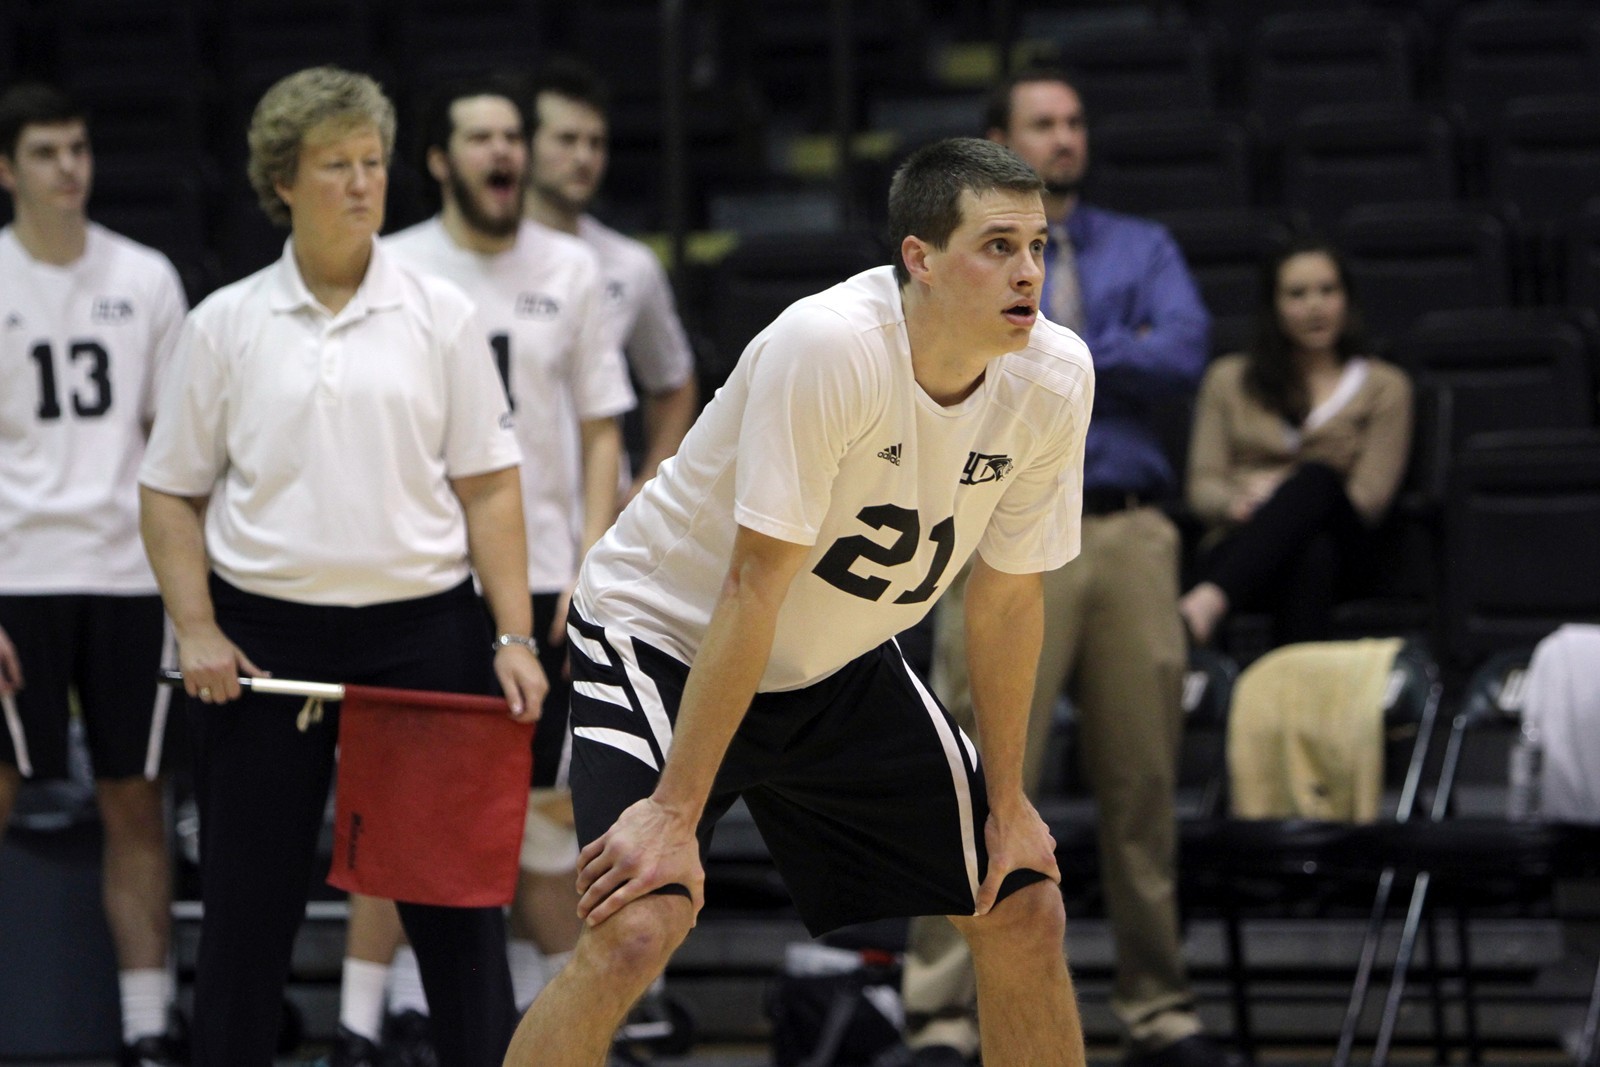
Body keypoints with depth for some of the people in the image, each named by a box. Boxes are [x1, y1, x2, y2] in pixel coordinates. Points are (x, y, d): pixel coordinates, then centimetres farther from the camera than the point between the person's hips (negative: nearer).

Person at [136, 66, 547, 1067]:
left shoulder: (440, 315, 4)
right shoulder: (225, 324, 5)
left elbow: (488, 485, 2)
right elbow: (171, 491, 8)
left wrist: (515, 636, -6)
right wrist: (196, 630, -3)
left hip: (422, 631, 0)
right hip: (265, 636, 1)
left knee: (456, 895, -1)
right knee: (249, 905, 4)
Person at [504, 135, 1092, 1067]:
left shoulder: (1055, 378, -13)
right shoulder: (830, 347, -31)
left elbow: (1007, 595, 0)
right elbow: (755, 588, -30)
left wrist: (1008, 801, 3)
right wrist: (675, 813, -29)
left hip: (843, 672, 7)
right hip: (667, 633, -6)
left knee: (1027, 910, 4)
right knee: (638, 931, -25)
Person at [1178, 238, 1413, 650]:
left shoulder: (1383, 386, 17)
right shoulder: (1229, 379, 23)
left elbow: (1368, 497, 5)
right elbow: (1202, 487, 12)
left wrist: (1286, 497, -11)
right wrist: (1238, 503, -13)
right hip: (1239, 545, 1)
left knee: (1317, 476, -38)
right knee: (1311, 559, -38)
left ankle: (1207, 601, -58)